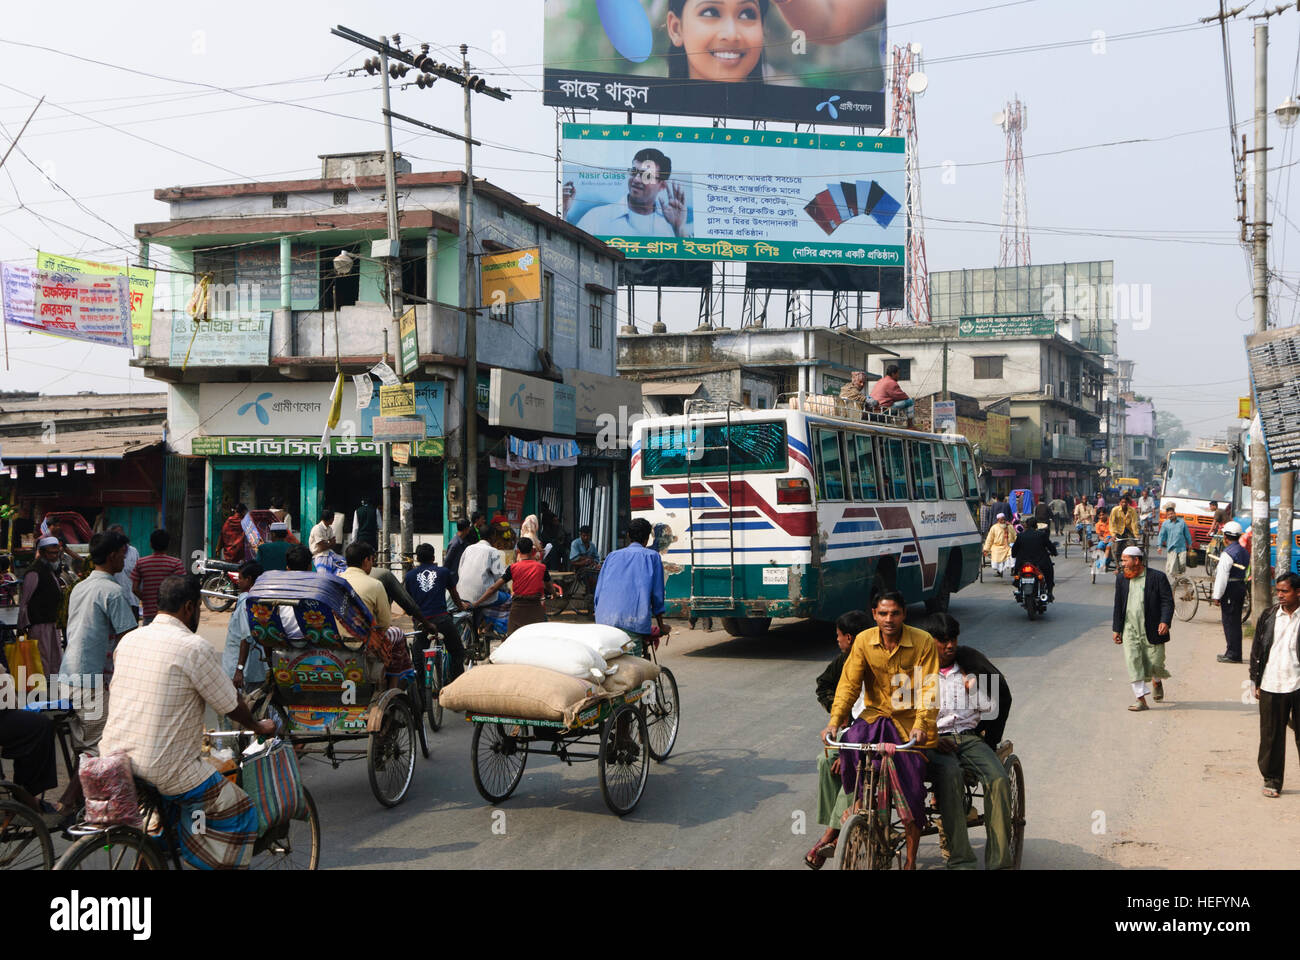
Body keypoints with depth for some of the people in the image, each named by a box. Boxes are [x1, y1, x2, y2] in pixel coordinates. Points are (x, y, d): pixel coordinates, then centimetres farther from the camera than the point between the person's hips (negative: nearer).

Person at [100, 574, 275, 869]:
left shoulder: (129, 639, 7)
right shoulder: (194, 647, -14)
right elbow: (231, 705, -5)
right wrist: (259, 727, 16)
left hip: (114, 757, 8)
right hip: (166, 768, -8)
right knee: (240, 816, 6)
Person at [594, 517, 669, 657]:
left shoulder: (613, 555, 23)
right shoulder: (652, 556, 14)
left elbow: (598, 591, 21)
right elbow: (657, 593, 11)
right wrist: (661, 626, 18)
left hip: (605, 619, 3)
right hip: (634, 620, -3)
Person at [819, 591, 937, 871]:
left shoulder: (923, 642, -10)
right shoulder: (864, 641, -3)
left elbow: (929, 689, -15)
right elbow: (849, 683, -5)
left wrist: (921, 725, -30)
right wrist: (834, 721, -18)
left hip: (910, 721, -2)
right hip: (875, 714, 2)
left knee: (912, 787, -9)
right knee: (848, 745, -29)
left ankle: (911, 860, 10)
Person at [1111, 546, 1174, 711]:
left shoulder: (1157, 578, -4)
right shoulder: (1121, 580, 9)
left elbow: (1168, 601, -5)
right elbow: (1118, 606, 13)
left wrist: (1165, 621, -19)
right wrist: (1116, 629, 11)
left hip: (1152, 631, -3)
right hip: (1130, 631, 3)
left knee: (1154, 664, 5)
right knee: (1133, 663, -7)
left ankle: (1156, 681, 40)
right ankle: (1141, 700, -4)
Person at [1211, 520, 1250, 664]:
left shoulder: (1227, 553, -16)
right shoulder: (1244, 552, 12)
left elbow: (1222, 576, -18)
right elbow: (1246, 572, 17)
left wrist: (1217, 596, -15)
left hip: (1230, 589, -9)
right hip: (1242, 586, 9)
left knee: (1230, 622, -4)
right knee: (1235, 622, 15)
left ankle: (1233, 654, -2)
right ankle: (1234, 652, 21)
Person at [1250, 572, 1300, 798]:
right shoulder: (1268, 617, 5)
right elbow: (1257, 650, 10)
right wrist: (1256, 682, 7)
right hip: (1271, 686, 2)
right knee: (1271, 736, 7)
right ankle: (1272, 779, 18)